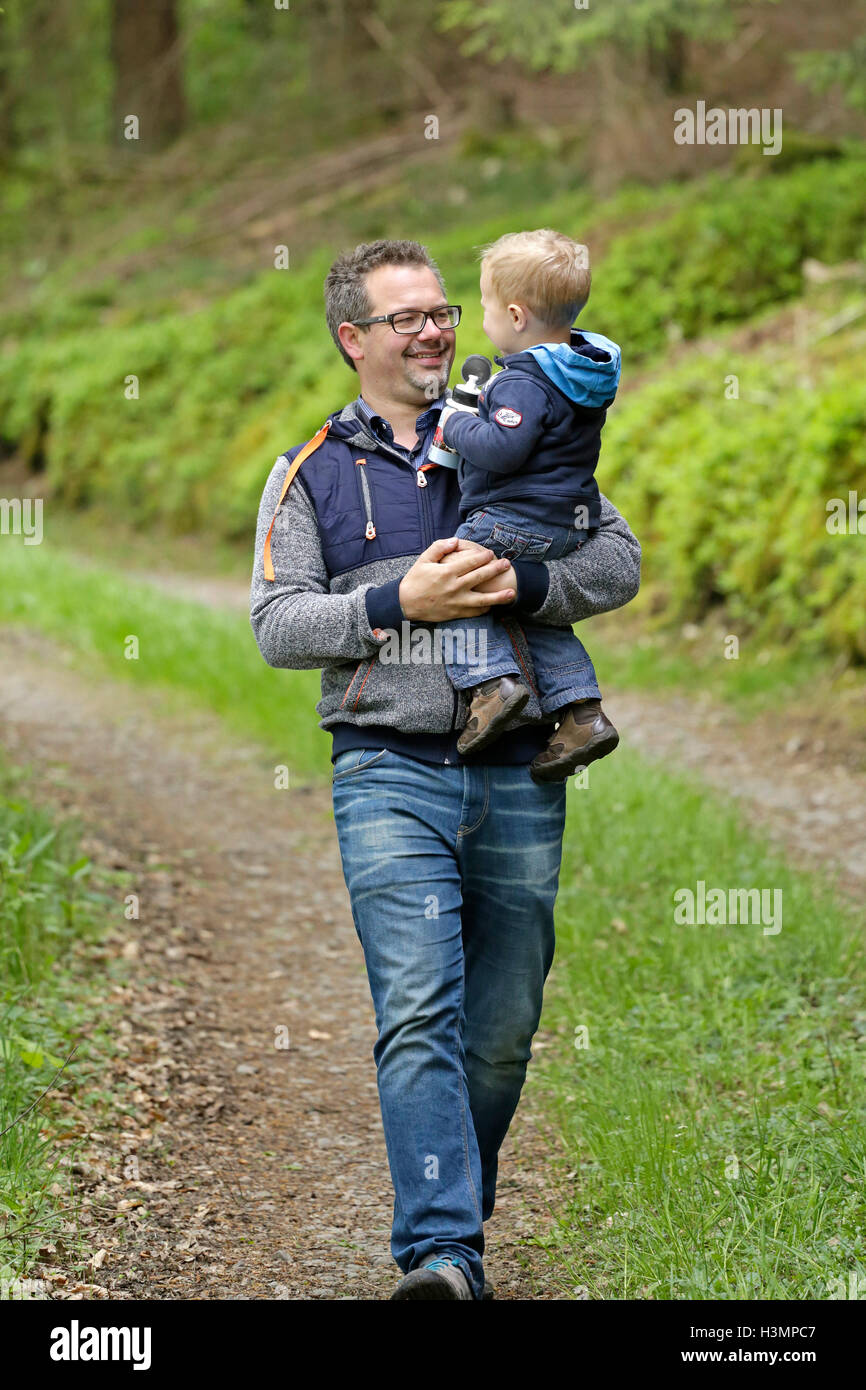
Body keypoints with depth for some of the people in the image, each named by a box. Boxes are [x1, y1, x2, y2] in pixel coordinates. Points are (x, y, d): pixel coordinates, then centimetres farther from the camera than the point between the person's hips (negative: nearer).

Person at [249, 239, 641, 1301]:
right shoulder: (310, 474, 10)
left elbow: (619, 558, 7)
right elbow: (277, 625, 1)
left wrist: (520, 584, -12)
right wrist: (398, 602, -13)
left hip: (518, 775, 2)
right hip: (390, 773, -2)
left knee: (502, 1031, 6)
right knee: (418, 1016, -16)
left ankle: (459, 1220, 23)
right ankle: (440, 1251, -21)